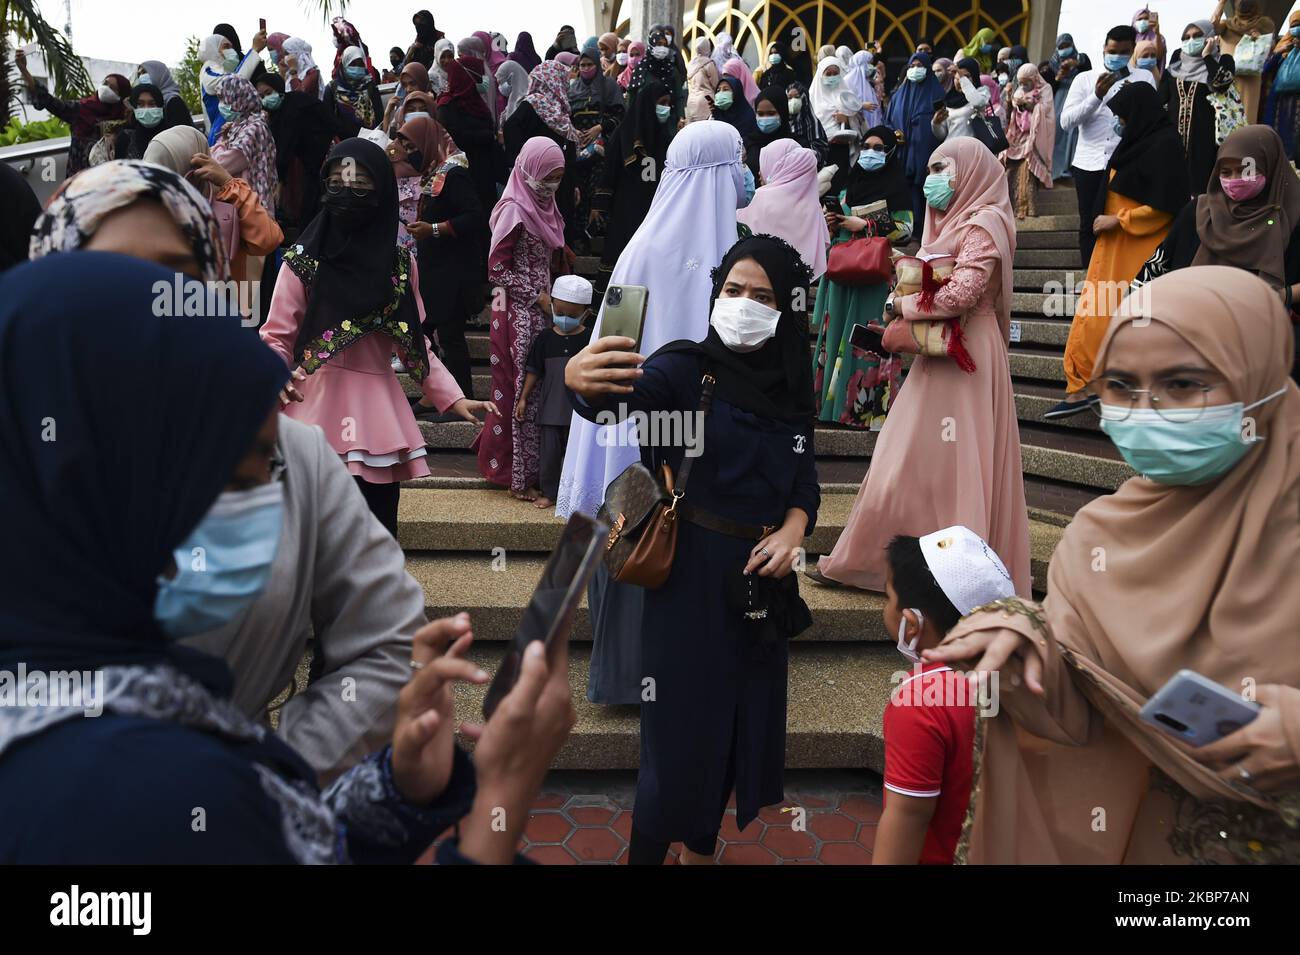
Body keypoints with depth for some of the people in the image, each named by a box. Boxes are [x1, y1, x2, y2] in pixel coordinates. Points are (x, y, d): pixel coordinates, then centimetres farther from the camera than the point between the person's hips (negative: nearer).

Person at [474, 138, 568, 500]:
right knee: (526, 391, -3)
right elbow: (497, 270, -15)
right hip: (519, 313, -8)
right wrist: (538, 298, -14)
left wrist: (551, 296, 9)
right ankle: (521, 478, 6)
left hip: (539, 311, 8)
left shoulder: (543, 205, 11)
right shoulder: (515, 211, -13)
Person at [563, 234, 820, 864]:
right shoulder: (687, 367, -11)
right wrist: (583, 382, -54)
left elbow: (804, 481, 10)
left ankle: (700, 848, 40)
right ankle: (645, 853, 24)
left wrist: (793, 529, -11)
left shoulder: (790, 388, 5)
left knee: (743, 723, 17)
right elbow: (627, 397, -31)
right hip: (692, 575, -6)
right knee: (683, 730, 1)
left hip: (763, 578, 6)